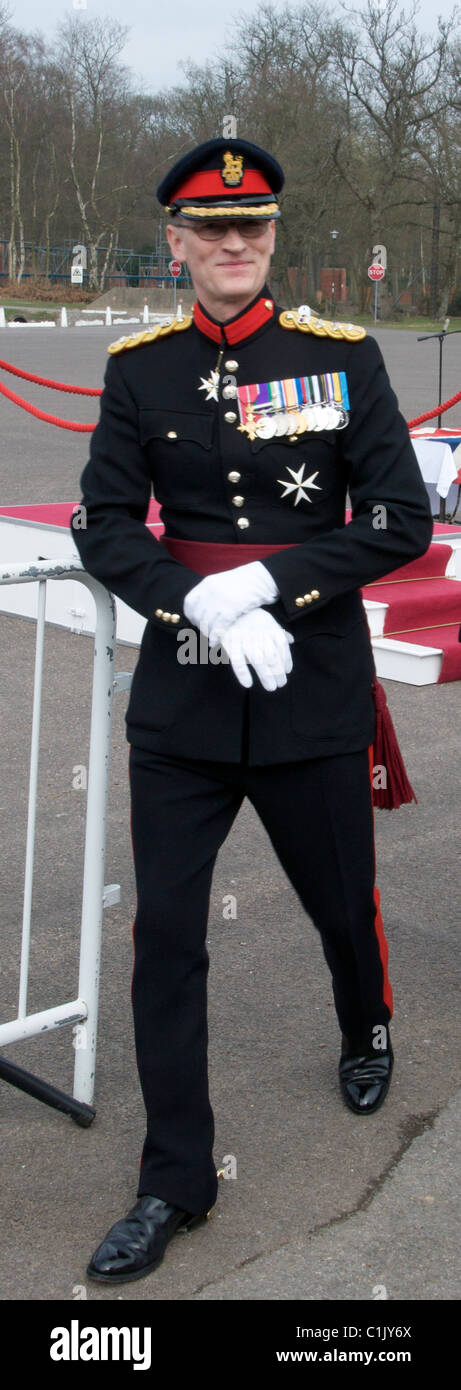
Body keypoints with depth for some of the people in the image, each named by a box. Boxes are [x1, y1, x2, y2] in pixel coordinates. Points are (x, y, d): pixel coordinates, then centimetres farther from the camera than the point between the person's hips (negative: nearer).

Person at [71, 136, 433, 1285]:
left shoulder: (342, 357, -2)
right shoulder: (140, 370, 3)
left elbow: (403, 523, -6)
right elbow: (104, 529, -1)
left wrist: (260, 584, -16)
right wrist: (206, 609, -17)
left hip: (314, 699, -1)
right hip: (180, 702, 1)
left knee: (342, 901, 15)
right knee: (165, 932, 1)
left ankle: (367, 1033, 51)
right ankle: (176, 1180, 16)